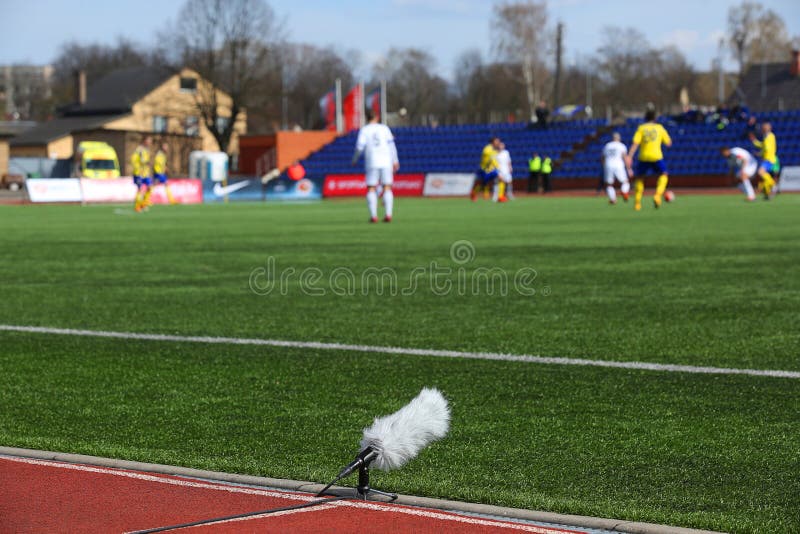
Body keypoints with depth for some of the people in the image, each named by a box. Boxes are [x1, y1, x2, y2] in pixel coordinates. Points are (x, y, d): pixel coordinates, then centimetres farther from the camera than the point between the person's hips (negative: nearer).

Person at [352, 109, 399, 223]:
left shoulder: (364, 130, 3)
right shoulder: (384, 128, 8)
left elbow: (360, 146, -5)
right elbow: (391, 144, 3)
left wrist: (354, 159, 10)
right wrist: (395, 161, 4)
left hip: (371, 163, -1)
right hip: (386, 162, 1)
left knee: (371, 189, 3)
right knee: (387, 188, 4)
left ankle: (373, 216, -7)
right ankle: (388, 214, -6)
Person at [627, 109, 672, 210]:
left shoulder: (641, 128, 6)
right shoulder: (660, 127, 9)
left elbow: (635, 143, -7)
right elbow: (669, 143, 14)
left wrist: (629, 156, -12)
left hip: (643, 157, 1)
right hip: (656, 157, -1)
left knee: (639, 178, 19)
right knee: (664, 175, 18)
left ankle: (637, 203, 10)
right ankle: (658, 195, -5)